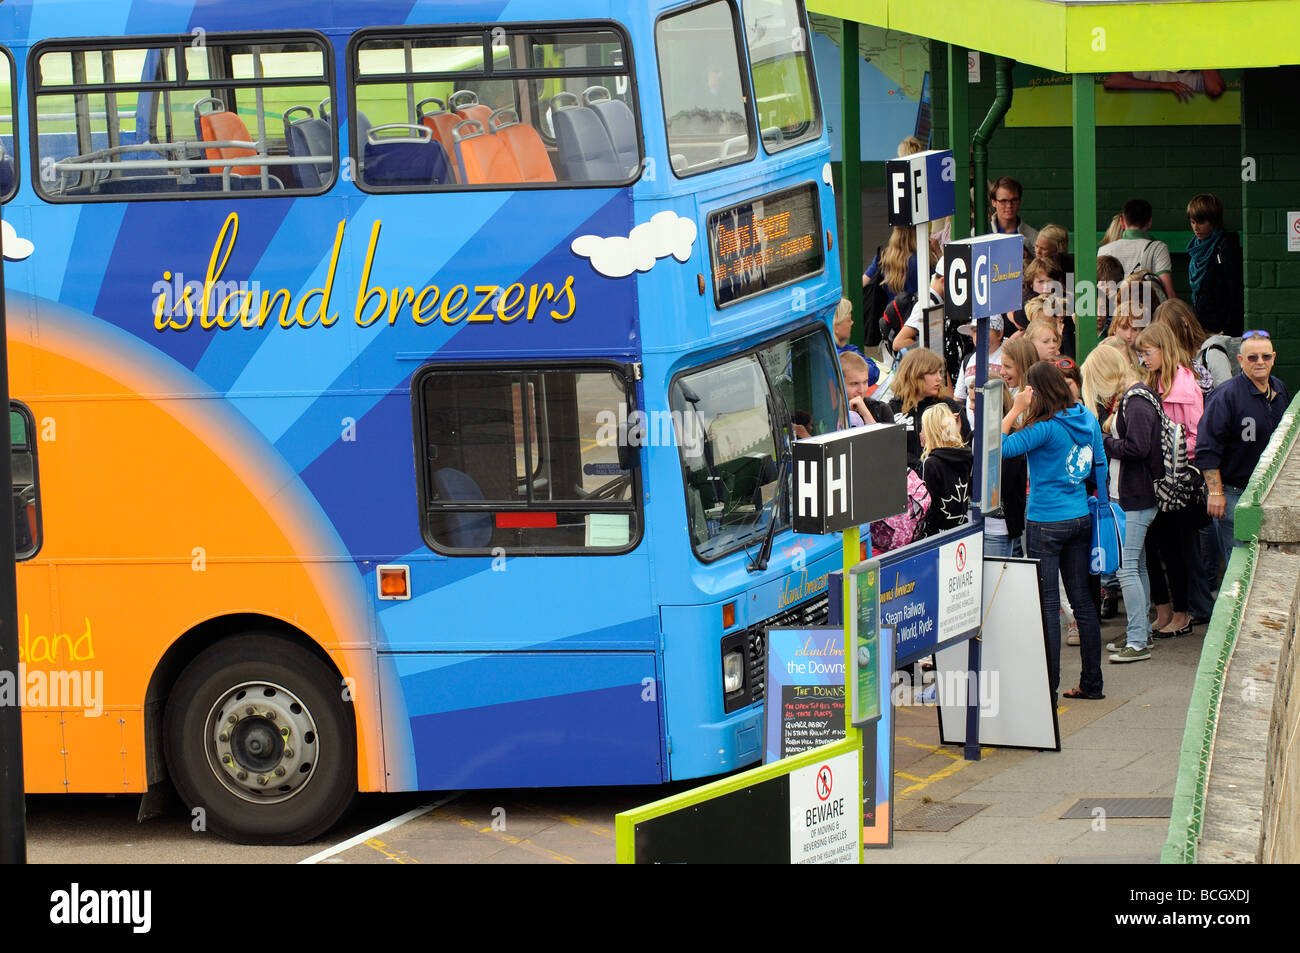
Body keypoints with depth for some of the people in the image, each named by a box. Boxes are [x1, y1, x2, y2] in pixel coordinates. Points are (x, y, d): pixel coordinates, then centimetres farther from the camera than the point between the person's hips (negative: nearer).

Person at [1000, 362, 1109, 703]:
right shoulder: (1088, 420, 4)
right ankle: (1091, 682, 18)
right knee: (1082, 599, 13)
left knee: (1047, 604, -2)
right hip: (1081, 519, 7)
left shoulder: (1047, 428, -18)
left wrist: (1015, 410, -14)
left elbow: (997, 448, -21)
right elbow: (1100, 465, 14)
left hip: (1046, 522, -7)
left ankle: (1048, 687, 0)